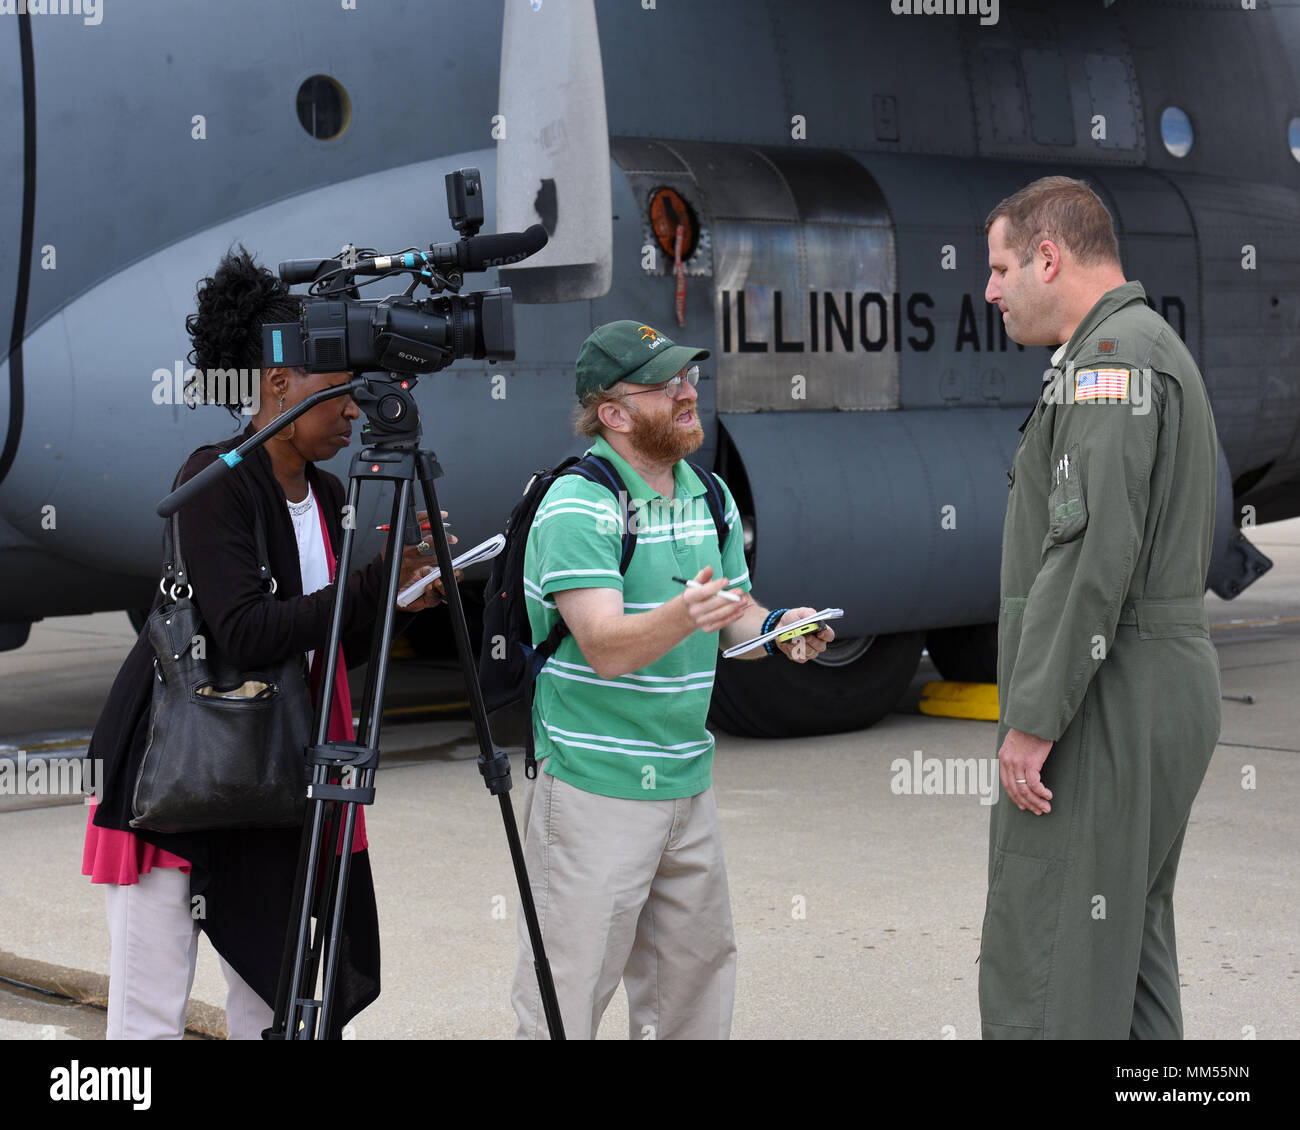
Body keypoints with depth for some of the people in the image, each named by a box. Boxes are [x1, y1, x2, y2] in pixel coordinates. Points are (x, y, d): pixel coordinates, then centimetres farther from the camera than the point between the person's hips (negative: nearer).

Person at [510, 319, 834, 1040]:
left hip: (689, 783, 8)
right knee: (566, 1000, -5)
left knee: (697, 972, 16)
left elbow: (735, 616, 16)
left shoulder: (710, 496, 11)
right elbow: (606, 648, -24)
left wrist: (778, 629, -6)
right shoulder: (576, 507, -14)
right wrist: (681, 617, -42)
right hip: (594, 786, -8)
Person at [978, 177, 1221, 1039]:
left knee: (1042, 975, -9)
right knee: (1133, 954, 15)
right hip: (1167, 685, 11)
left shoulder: (1112, 354, -13)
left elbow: (1094, 546, -23)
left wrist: (1033, 718, -21)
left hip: (1106, 702, -11)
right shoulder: (1159, 352, 21)